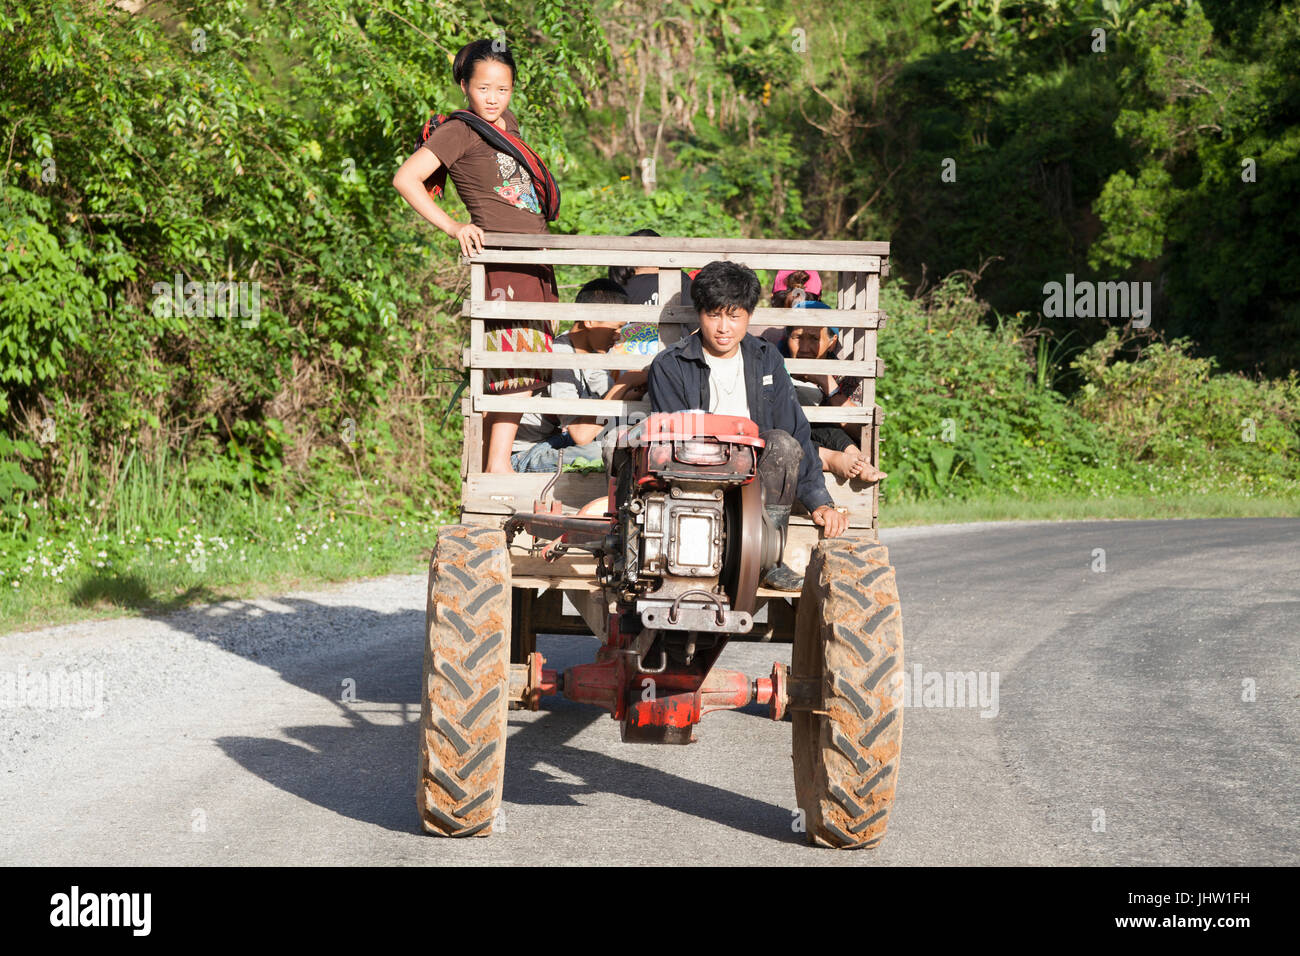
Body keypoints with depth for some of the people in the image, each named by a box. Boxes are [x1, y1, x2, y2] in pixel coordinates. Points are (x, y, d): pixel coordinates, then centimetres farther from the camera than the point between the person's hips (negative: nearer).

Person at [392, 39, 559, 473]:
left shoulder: (509, 123, 17)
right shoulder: (460, 131, -7)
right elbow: (406, 178, -15)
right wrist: (453, 228, -17)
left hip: (532, 259, 9)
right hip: (500, 257, -9)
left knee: (519, 365, 6)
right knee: (517, 359, -15)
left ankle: (489, 463, 11)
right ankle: (498, 462, -13)